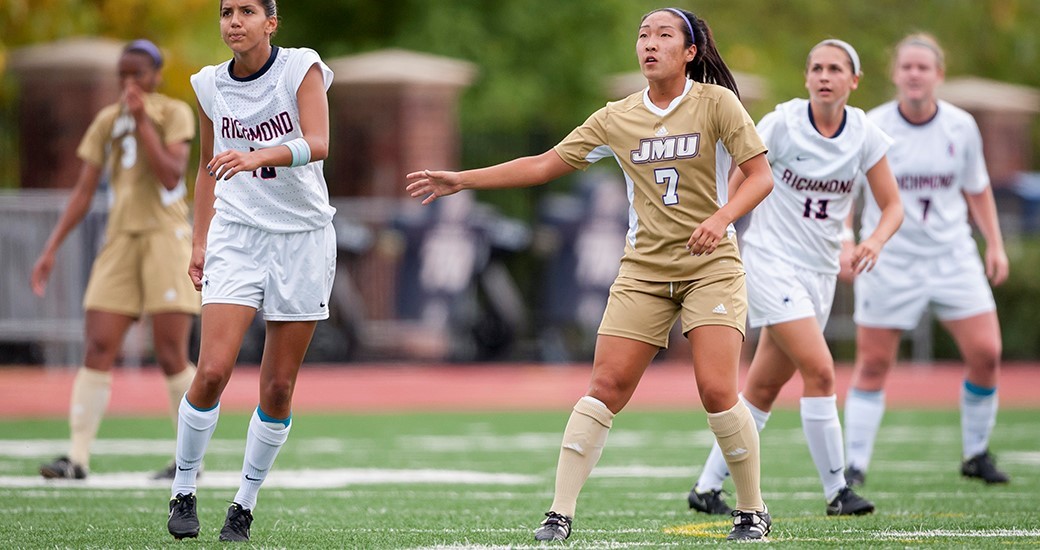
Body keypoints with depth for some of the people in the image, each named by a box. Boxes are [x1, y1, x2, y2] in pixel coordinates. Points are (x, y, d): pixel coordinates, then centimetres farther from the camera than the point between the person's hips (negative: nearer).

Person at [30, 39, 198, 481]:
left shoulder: (174, 113, 0)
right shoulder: (107, 121, 12)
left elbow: (170, 177, -13)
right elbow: (84, 191, 12)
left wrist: (143, 121, -14)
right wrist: (51, 250, 6)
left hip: (165, 234, -4)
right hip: (120, 240, 4)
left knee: (171, 355, -7)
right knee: (98, 349, -6)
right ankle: (78, 457, -9)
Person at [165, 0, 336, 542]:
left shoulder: (301, 68, -6)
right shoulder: (211, 84, 5)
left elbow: (318, 142, -21)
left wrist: (259, 156, -38)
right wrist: (199, 242, 13)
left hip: (303, 237, -2)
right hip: (237, 233, 2)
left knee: (278, 387, 1)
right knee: (212, 370, -15)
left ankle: (244, 504, 14)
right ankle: (183, 492, 1)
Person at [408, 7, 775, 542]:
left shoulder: (716, 102, -4)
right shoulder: (617, 119, 5)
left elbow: (760, 175, -7)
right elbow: (544, 165, 11)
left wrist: (721, 218, -25)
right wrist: (461, 180, 8)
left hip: (710, 265, -3)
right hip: (644, 270, 3)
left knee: (717, 391, -15)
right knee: (607, 385, -7)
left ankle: (752, 510, 4)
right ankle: (560, 513, -4)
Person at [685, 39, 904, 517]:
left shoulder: (864, 134, -2)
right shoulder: (782, 124, -12)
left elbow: (892, 206, 2)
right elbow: (735, 189, -5)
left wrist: (874, 241, -18)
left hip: (821, 271, 5)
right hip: (772, 260, -5)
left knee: (764, 388, 8)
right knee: (819, 370, -18)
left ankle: (707, 488, 19)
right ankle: (836, 491, -10)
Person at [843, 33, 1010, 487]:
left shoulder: (961, 127, 0)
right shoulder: (872, 129, -9)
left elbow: (977, 189, 14)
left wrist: (995, 245, 10)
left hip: (953, 256, 3)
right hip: (889, 260, -2)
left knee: (985, 352, -6)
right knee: (873, 365, -2)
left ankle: (976, 454, 11)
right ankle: (855, 463, 8)